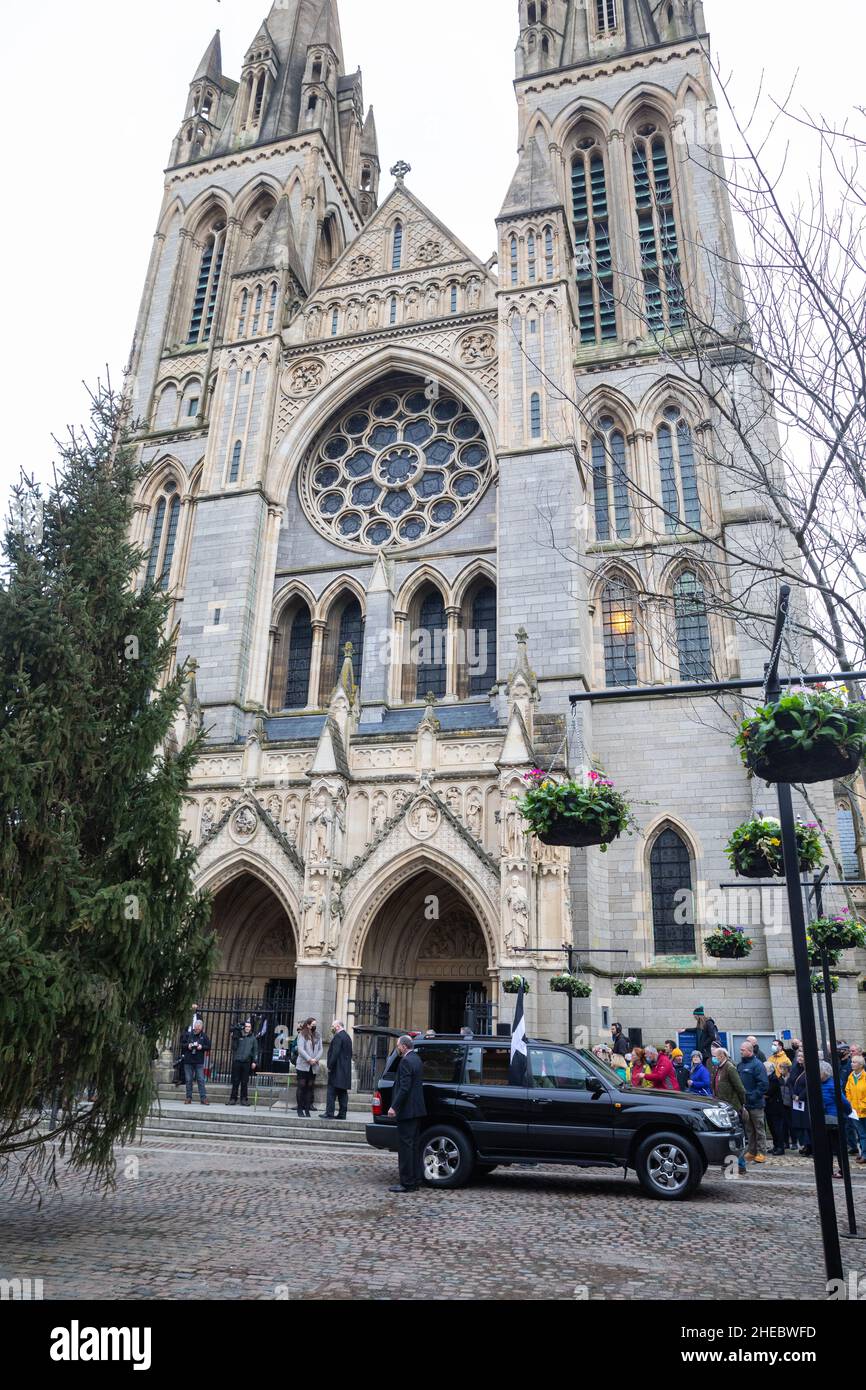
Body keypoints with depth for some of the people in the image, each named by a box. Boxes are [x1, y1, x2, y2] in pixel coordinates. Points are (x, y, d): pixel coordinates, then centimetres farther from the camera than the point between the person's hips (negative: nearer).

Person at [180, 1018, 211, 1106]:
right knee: (188, 1080, 6)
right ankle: (189, 1098, 15)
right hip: (188, 1061, 1)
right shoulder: (188, 1034, 3)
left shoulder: (204, 1036, 3)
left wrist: (202, 1047, -14)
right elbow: (181, 1045, 6)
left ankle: (203, 1098, -2)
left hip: (199, 1062, -1)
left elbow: (208, 1047, 4)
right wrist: (187, 1046, -13)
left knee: (201, 1080, -3)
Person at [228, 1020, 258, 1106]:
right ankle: (233, 1098, 8)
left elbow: (255, 1050, 7)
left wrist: (254, 1062, 0)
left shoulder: (253, 1039, 9)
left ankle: (243, 1099, 10)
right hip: (237, 1061, 0)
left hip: (246, 1062, 0)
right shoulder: (239, 1036, 9)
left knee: (244, 1082, 3)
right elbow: (234, 1048, 9)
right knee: (235, 1081, 1)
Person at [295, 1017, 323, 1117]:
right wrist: (309, 1059, -16)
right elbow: (300, 1049, -11)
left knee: (310, 1087, 4)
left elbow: (321, 1049, 8)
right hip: (303, 1065, -4)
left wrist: (316, 1059, -8)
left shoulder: (317, 1036, 12)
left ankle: (307, 1109, 10)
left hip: (313, 1067, 4)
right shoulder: (302, 1035, -3)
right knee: (302, 1086, -1)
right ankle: (300, 1108, 7)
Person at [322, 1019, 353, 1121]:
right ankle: (343, 1113, 10)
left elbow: (335, 1053, -20)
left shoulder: (338, 1036, -13)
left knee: (331, 1092, -4)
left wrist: (330, 1067, -15)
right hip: (345, 1070, 9)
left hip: (337, 1070, -9)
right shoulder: (347, 1037, 16)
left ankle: (329, 1113, -5)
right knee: (343, 1093, 9)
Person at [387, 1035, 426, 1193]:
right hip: (417, 1109, 10)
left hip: (407, 1110, -10)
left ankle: (407, 1183, 0)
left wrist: (394, 1107, -19)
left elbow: (404, 1088, -22)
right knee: (415, 1146, 14)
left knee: (405, 1146, -4)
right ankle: (415, 1180, 20)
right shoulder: (416, 1059, 13)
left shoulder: (406, 1061, -16)